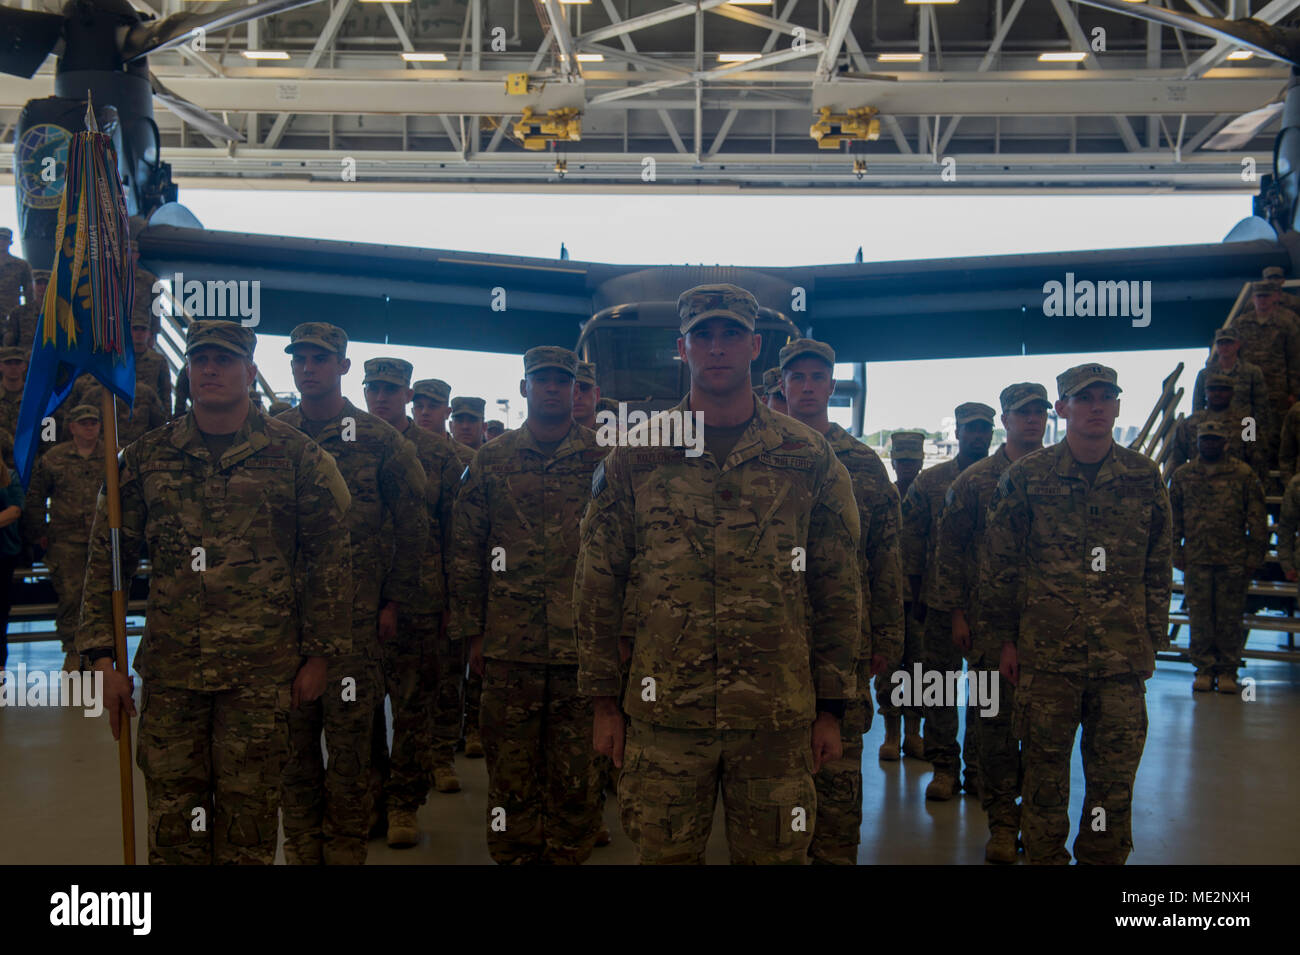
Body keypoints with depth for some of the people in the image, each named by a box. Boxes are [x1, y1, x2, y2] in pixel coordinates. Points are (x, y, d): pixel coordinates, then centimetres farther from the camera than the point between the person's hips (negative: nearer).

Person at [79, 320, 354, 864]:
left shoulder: (295, 456, -1)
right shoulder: (146, 458, 5)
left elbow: (329, 560, 1)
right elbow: (106, 558, 8)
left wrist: (321, 653, -1)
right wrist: (104, 659, 2)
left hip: (263, 672, -2)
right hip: (170, 670, 2)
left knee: (248, 824, 8)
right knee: (172, 823, 11)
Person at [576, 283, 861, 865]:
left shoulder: (809, 458, 3)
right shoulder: (636, 456, 3)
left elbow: (839, 591, 6)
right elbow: (598, 586, 5)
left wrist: (832, 708, 4)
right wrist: (603, 701, 4)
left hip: (778, 718, 0)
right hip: (663, 713, 0)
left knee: (775, 854, 11)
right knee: (665, 853, 10)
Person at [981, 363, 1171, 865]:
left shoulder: (1144, 476, 6)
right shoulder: (1026, 476, 0)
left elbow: (1159, 567, 12)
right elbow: (998, 564, 3)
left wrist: (1153, 641, 10)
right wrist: (1005, 638, 2)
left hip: (1122, 656, 2)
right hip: (1045, 652, -2)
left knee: (1114, 776, 8)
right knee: (1045, 770, 7)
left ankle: (1104, 858, 25)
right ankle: (1044, 857, 23)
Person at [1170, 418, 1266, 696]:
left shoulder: (1243, 475, 2)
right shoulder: (1183, 475, 8)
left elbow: (1257, 519, 4)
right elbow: (1173, 518, 12)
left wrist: (1254, 556, -2)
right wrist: (1176, 553, 5)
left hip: (1233, 561, -1)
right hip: (1196, 560, 2)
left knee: (1230, 617, 4)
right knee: (1200, 616, 4)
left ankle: (1228, 671, 14)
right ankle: (1204, 670, 14)